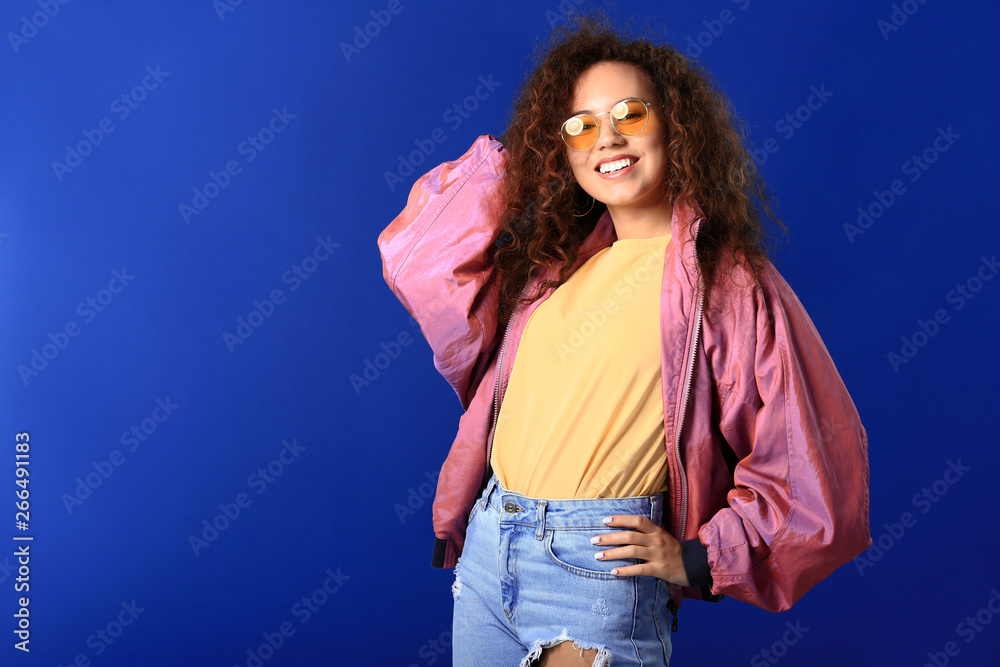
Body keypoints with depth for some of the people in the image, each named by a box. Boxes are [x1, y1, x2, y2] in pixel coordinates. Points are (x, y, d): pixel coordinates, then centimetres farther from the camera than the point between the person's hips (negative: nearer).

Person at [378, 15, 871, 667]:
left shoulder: (729, 280, -7)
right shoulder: (552, 260, 8)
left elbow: (809, 464, -5)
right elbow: (416, 257, 13)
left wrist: (700, 558, -8)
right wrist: (497, 159, 7)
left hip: (600, 564, -5)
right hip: (486, 542, 6)